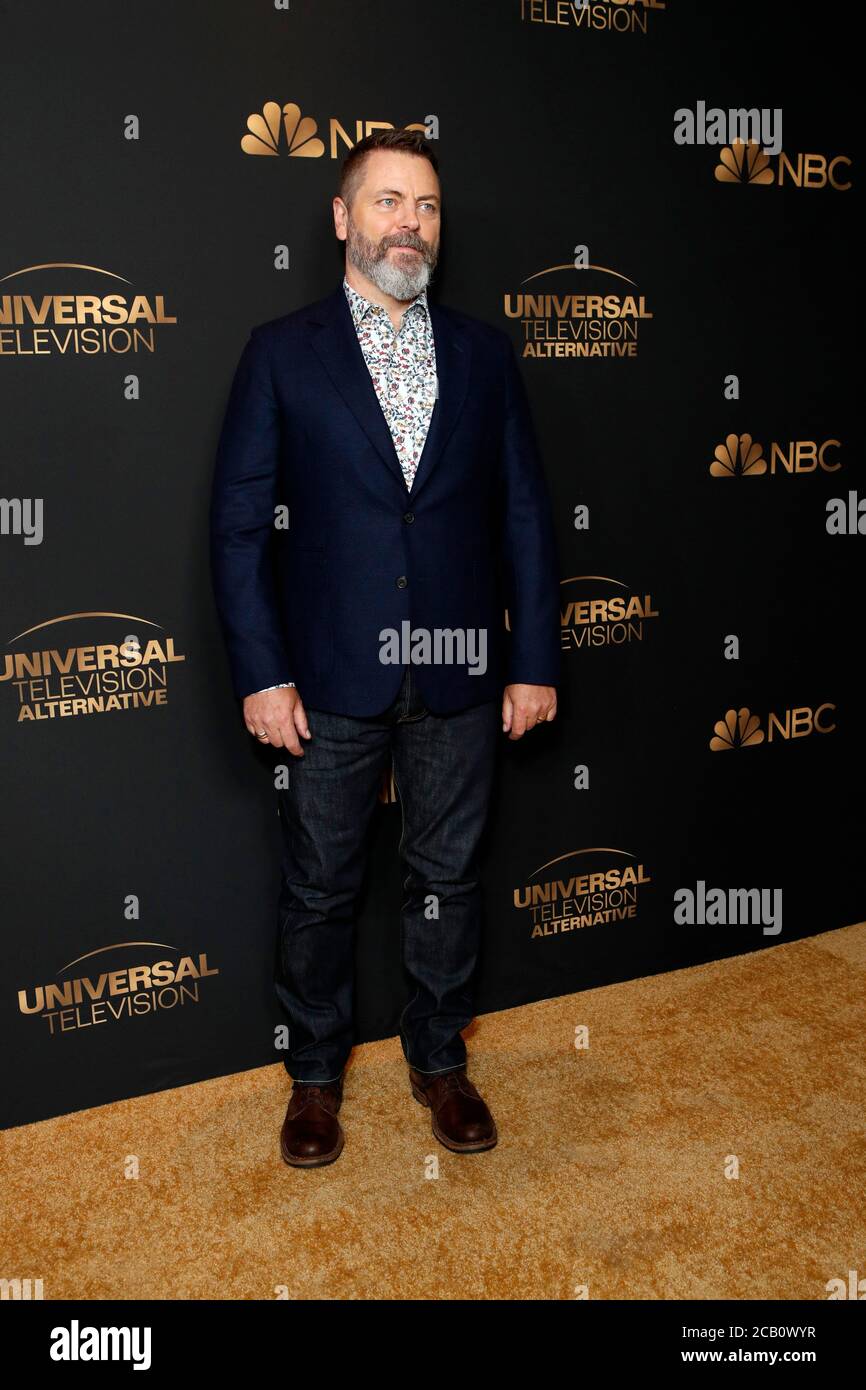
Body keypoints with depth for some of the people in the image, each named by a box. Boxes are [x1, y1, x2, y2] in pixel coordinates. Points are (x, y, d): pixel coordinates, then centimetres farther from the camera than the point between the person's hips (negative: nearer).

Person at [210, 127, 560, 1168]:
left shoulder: (483, 353, 7)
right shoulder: (282, 352, 0)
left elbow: (523, 515, 6)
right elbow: (240, 523, -3)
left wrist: (534, 660, 1)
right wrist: (261, 674, -9)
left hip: (460, 678, 2)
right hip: (332, 680, -2)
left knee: (448, 878, 13)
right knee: (320, 888, 11)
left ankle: (438, 1058, 34)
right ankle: (315, 1074, 31)